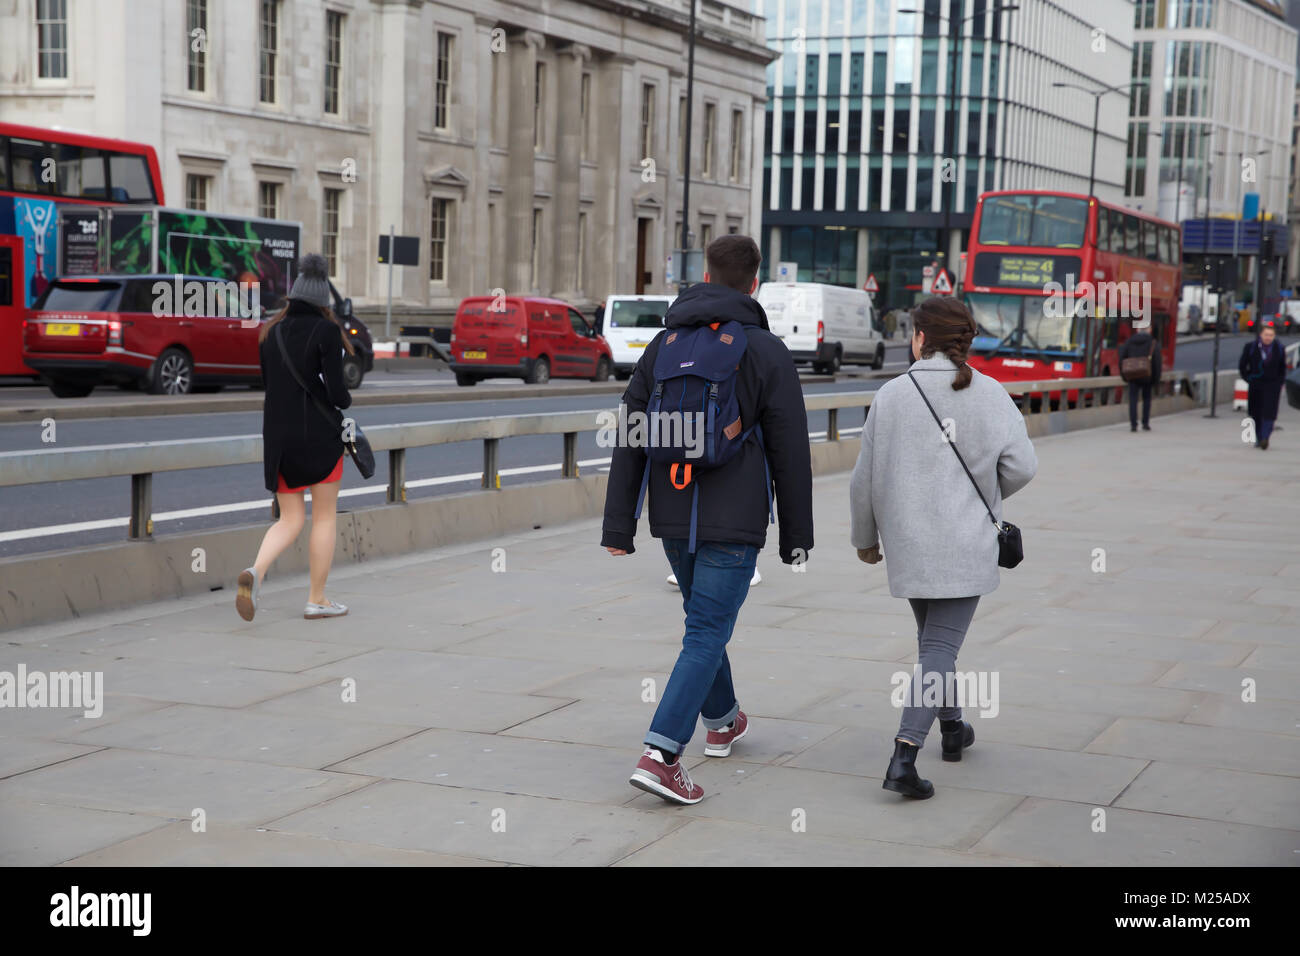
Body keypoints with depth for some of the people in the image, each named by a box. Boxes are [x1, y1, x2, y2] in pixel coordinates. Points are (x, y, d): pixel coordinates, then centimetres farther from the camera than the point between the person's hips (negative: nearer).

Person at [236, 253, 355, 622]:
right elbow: (336, 391, -16)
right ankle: (317, 600, 14)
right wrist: (346, 401, 6)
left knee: (290, 519, 12)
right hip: (319, 437, -5)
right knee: (324, 517, 10)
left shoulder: (270, 332, 6)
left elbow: (266, 383, 13)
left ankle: (255, 572, -15)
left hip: (277, 436, 5)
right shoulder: (326, 331, -11)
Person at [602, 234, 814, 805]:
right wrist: (797, 534, 3)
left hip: (673, 518, 5)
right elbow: (790, 452, -6)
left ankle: (722, 721, 42)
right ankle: (661, 756, -17)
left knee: (704, 618, 24)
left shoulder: (663, 345, 5)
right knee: (706, 635, -4)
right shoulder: (766, 352, -7)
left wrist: (618, 528, 4)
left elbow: (630, 444, 2)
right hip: (734, 522, -5)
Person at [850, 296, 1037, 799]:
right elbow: (1021, 466, -8)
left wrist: (865, 537, 15)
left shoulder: (891, 395, -4)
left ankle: (952, 728, 38)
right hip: (966, 545, -2)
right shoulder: (990, 395, -5)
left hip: (907, 544, 2)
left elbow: (865, 478, 0)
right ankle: (904, 755, -16)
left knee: (932, 637, 22)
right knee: (941, 646, -1)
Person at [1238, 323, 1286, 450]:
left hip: (1272, 386, -1)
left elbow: (1283, 367, 15)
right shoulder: (1250, 347, -2)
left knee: (1269, 413, -12)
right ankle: (1258, 439, 19)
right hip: (1256, 386, 1)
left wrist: (1280, 382, 8)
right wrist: (1248, 380, 0)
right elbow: (1242, 366, 5)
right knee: (1256, 414, 7)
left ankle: (1265, 438, -18)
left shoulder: (1279, 349, 2)